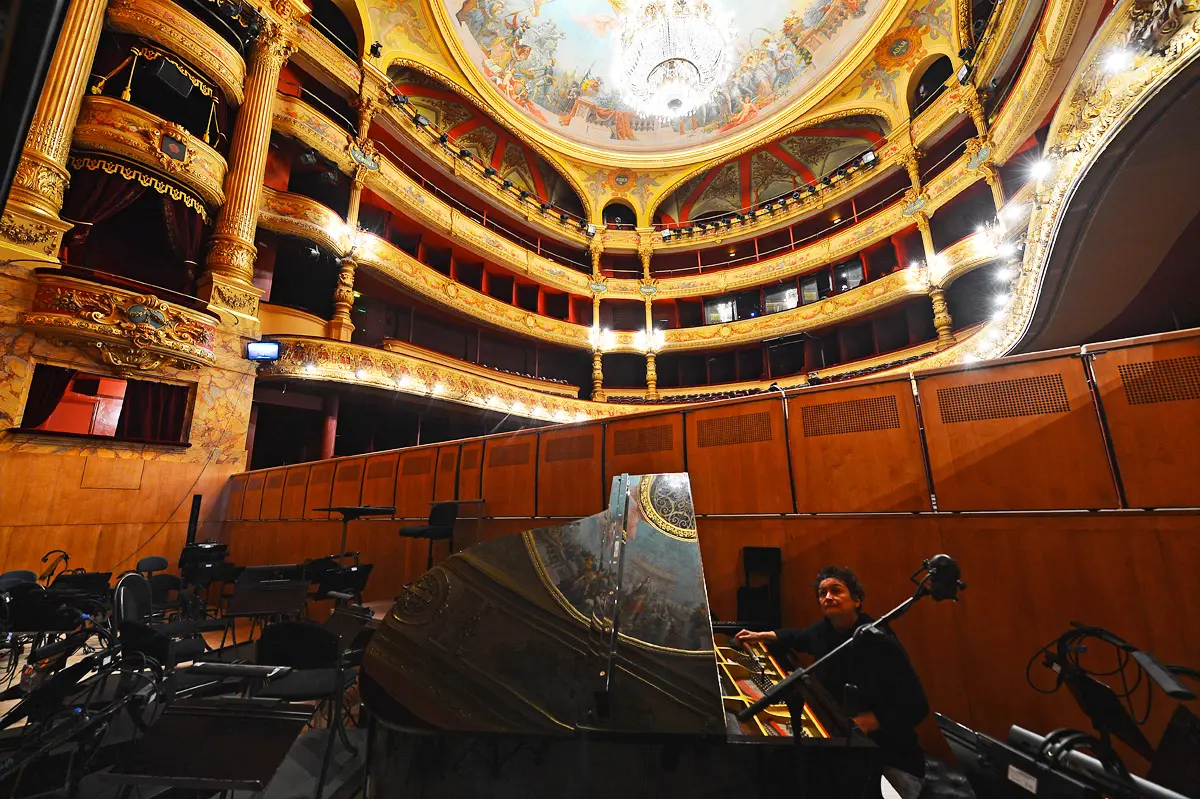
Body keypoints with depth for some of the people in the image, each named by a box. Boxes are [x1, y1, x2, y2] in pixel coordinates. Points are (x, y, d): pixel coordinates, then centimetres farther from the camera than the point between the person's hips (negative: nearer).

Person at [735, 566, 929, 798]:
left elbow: (915, 706, -21)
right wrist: (760, 636, 15)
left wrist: (862, 723, -29)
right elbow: (796, 637, 21)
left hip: (890, 760, -5)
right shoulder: (825, 631, -2)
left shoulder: (880, 643, -21)